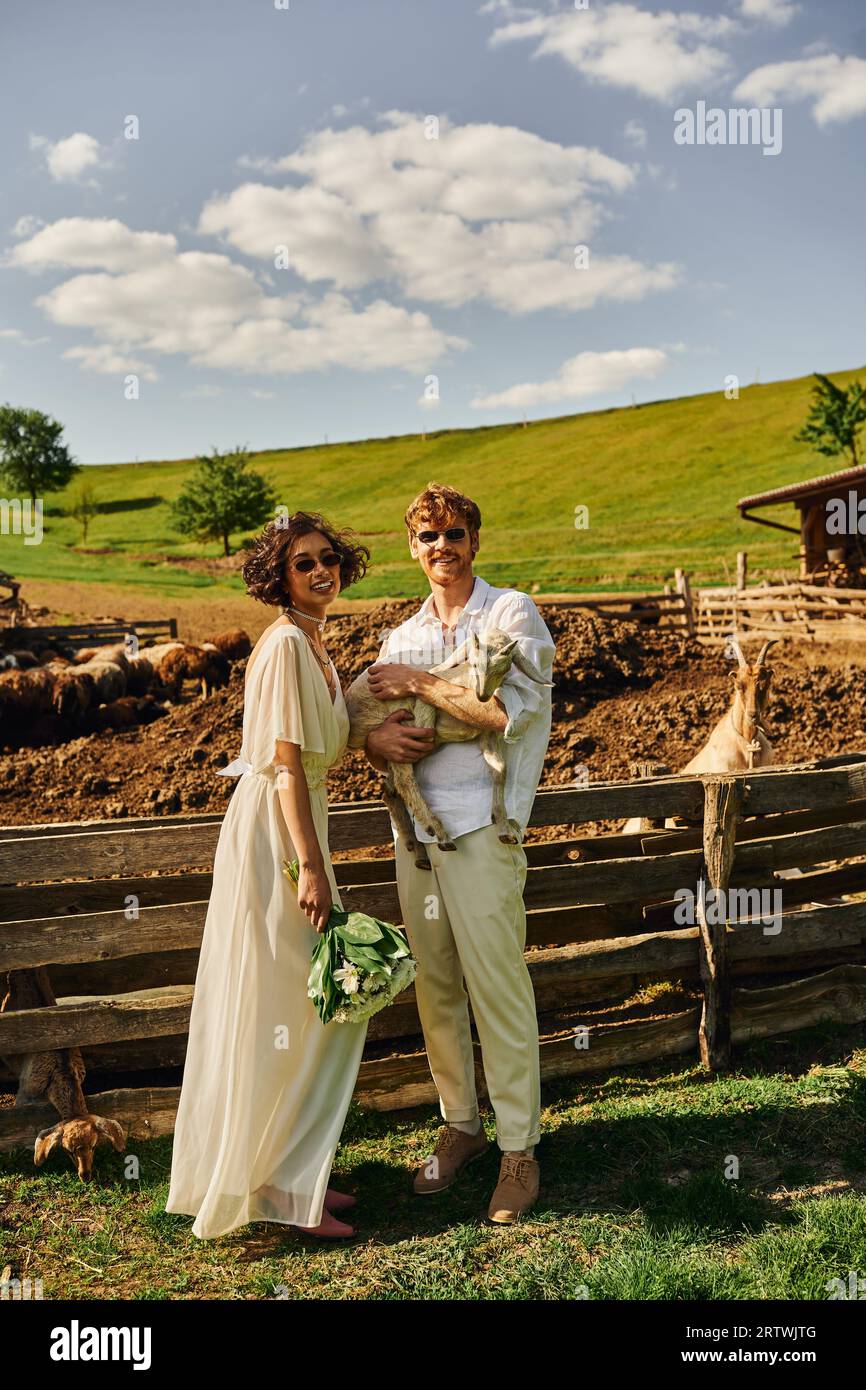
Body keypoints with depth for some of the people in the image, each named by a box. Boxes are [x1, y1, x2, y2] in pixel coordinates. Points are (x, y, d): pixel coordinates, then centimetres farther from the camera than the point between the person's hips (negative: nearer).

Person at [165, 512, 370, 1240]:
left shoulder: (312, 644, 13)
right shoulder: (284, 645, -16)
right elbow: (285, 763, -20)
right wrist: (311, 866, -21)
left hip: (300, 822, 10)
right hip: (271, 832, -10)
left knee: (319, 1008, 15)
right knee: (278, 1009, -1)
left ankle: (297, 1173, 27)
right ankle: (277, 1186, 13)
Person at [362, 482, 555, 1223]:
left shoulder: (511, 612, -1)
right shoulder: (403, 636, 17)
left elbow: (509, 709, -15)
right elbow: (366, 724, 12)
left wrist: (419, 682, -9)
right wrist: (379, 738, -11)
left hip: (482, 826, -5)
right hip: (415, 827, 6)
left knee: (498, 988, -4)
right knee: (435, 988, 10)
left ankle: (519, 1149, 7)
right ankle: (460, 1125, 25)